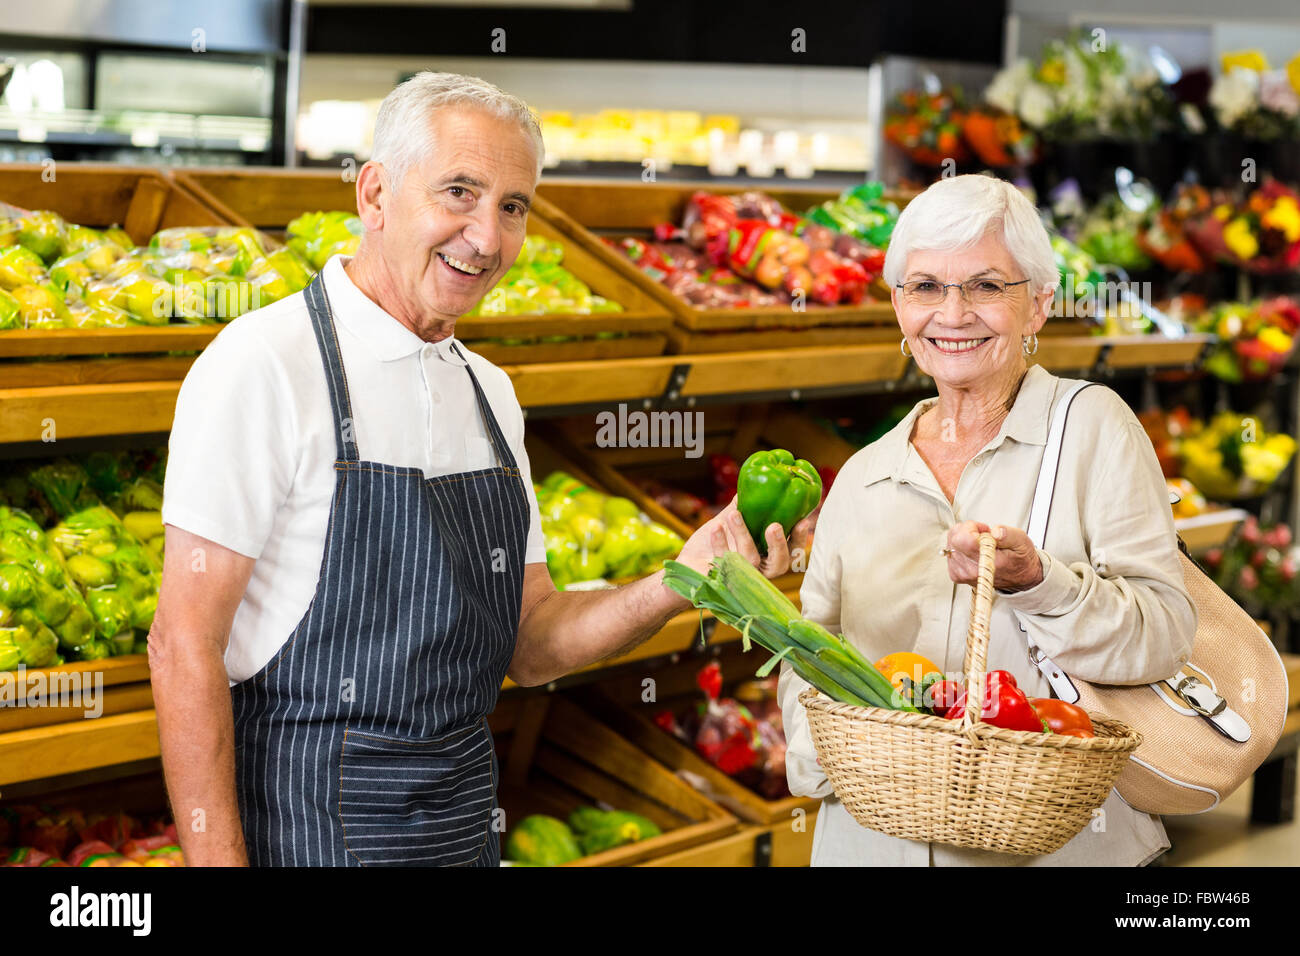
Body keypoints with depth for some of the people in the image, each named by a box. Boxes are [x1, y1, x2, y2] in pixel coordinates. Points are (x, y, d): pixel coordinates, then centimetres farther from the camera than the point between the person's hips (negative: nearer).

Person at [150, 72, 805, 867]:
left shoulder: (490, 393, 9)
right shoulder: (266, 362, -13)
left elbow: (530, 645, 9)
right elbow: (185, 647, -16)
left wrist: (678, 585, -7)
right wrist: (217, 860, -21)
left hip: (465, 828, 7)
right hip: (308, 830, -7)